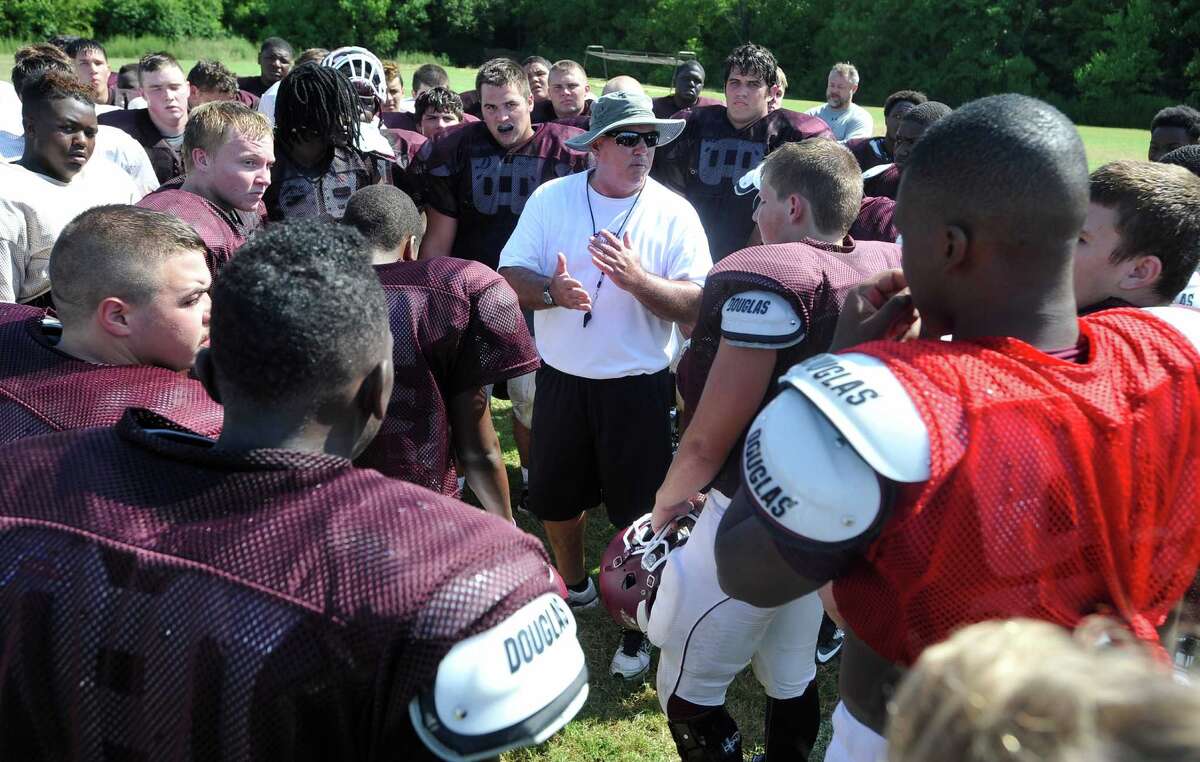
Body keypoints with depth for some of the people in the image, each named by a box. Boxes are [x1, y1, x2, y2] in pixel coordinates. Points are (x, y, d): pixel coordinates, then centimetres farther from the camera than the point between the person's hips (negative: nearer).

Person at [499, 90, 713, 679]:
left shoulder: (674, 213, -7)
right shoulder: (551, 199, -2)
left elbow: (697, 305, -14)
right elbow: (511, 275, -5)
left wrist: (637, 280, -30)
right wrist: (551, 291, -25)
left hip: (639, 386, -2)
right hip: (562, 379, 3)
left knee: (637, 509, 6)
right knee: (554, 498, 18)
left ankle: (636, 625, 27)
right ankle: (574, 586, 46)